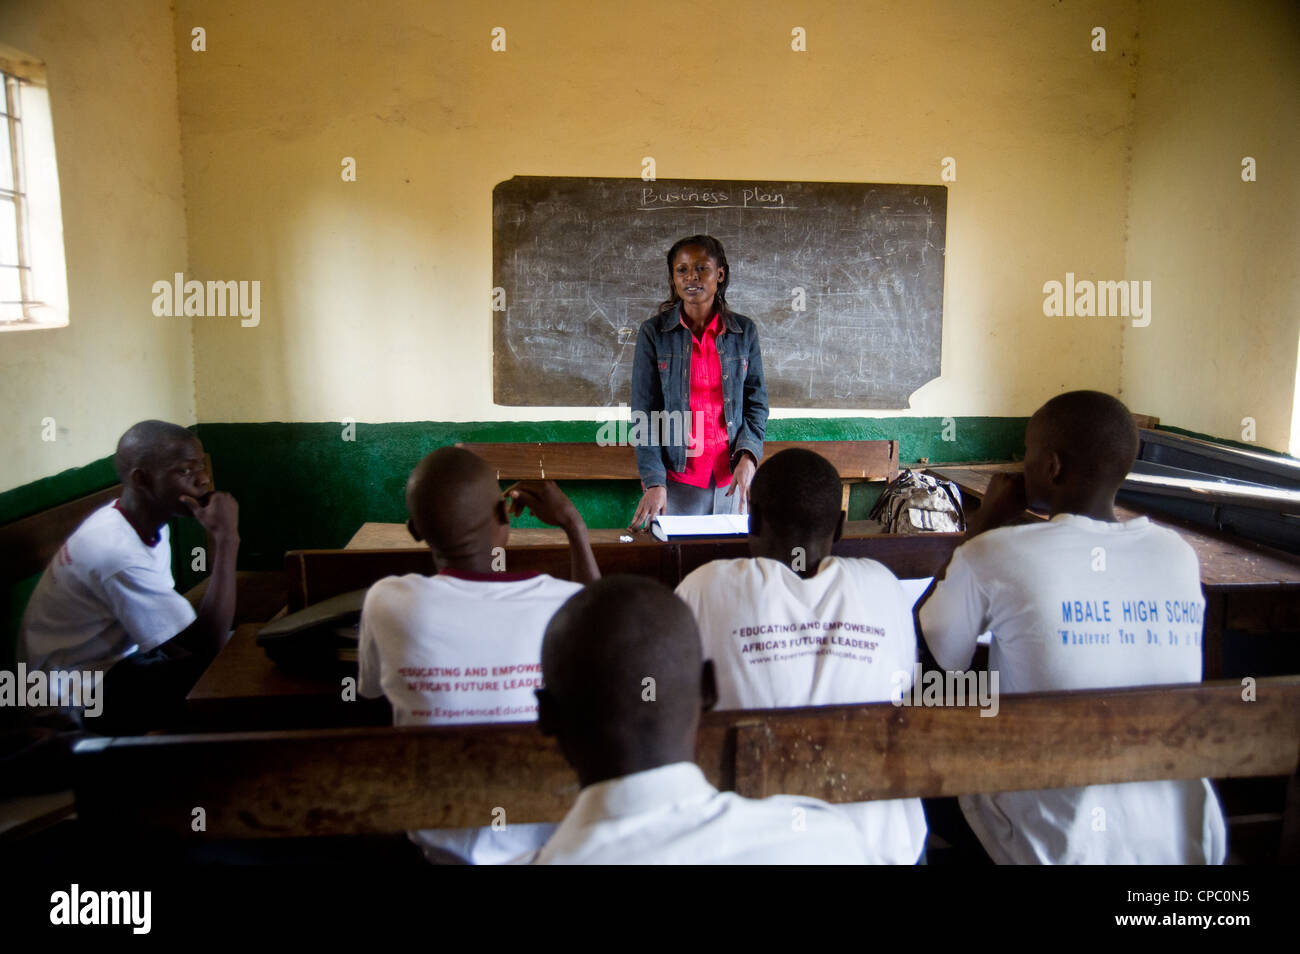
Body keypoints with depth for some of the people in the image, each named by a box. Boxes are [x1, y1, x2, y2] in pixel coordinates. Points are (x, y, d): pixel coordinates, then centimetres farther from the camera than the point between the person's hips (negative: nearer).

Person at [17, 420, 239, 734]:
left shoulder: (146, 520, -4)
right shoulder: (118, 551, -32)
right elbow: (208, 645, -33)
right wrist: (226, 539, -32)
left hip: (119, 651, 9)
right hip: (82, 695, -9)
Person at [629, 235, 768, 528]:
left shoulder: (744, 331, 5)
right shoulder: (653, 333, -1)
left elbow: (756, 402, 7)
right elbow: (644, 413, -4)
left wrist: (747, 456, -10)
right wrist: (654, 482, -13)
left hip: (732, 479, 2)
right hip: (676, 478, -2)